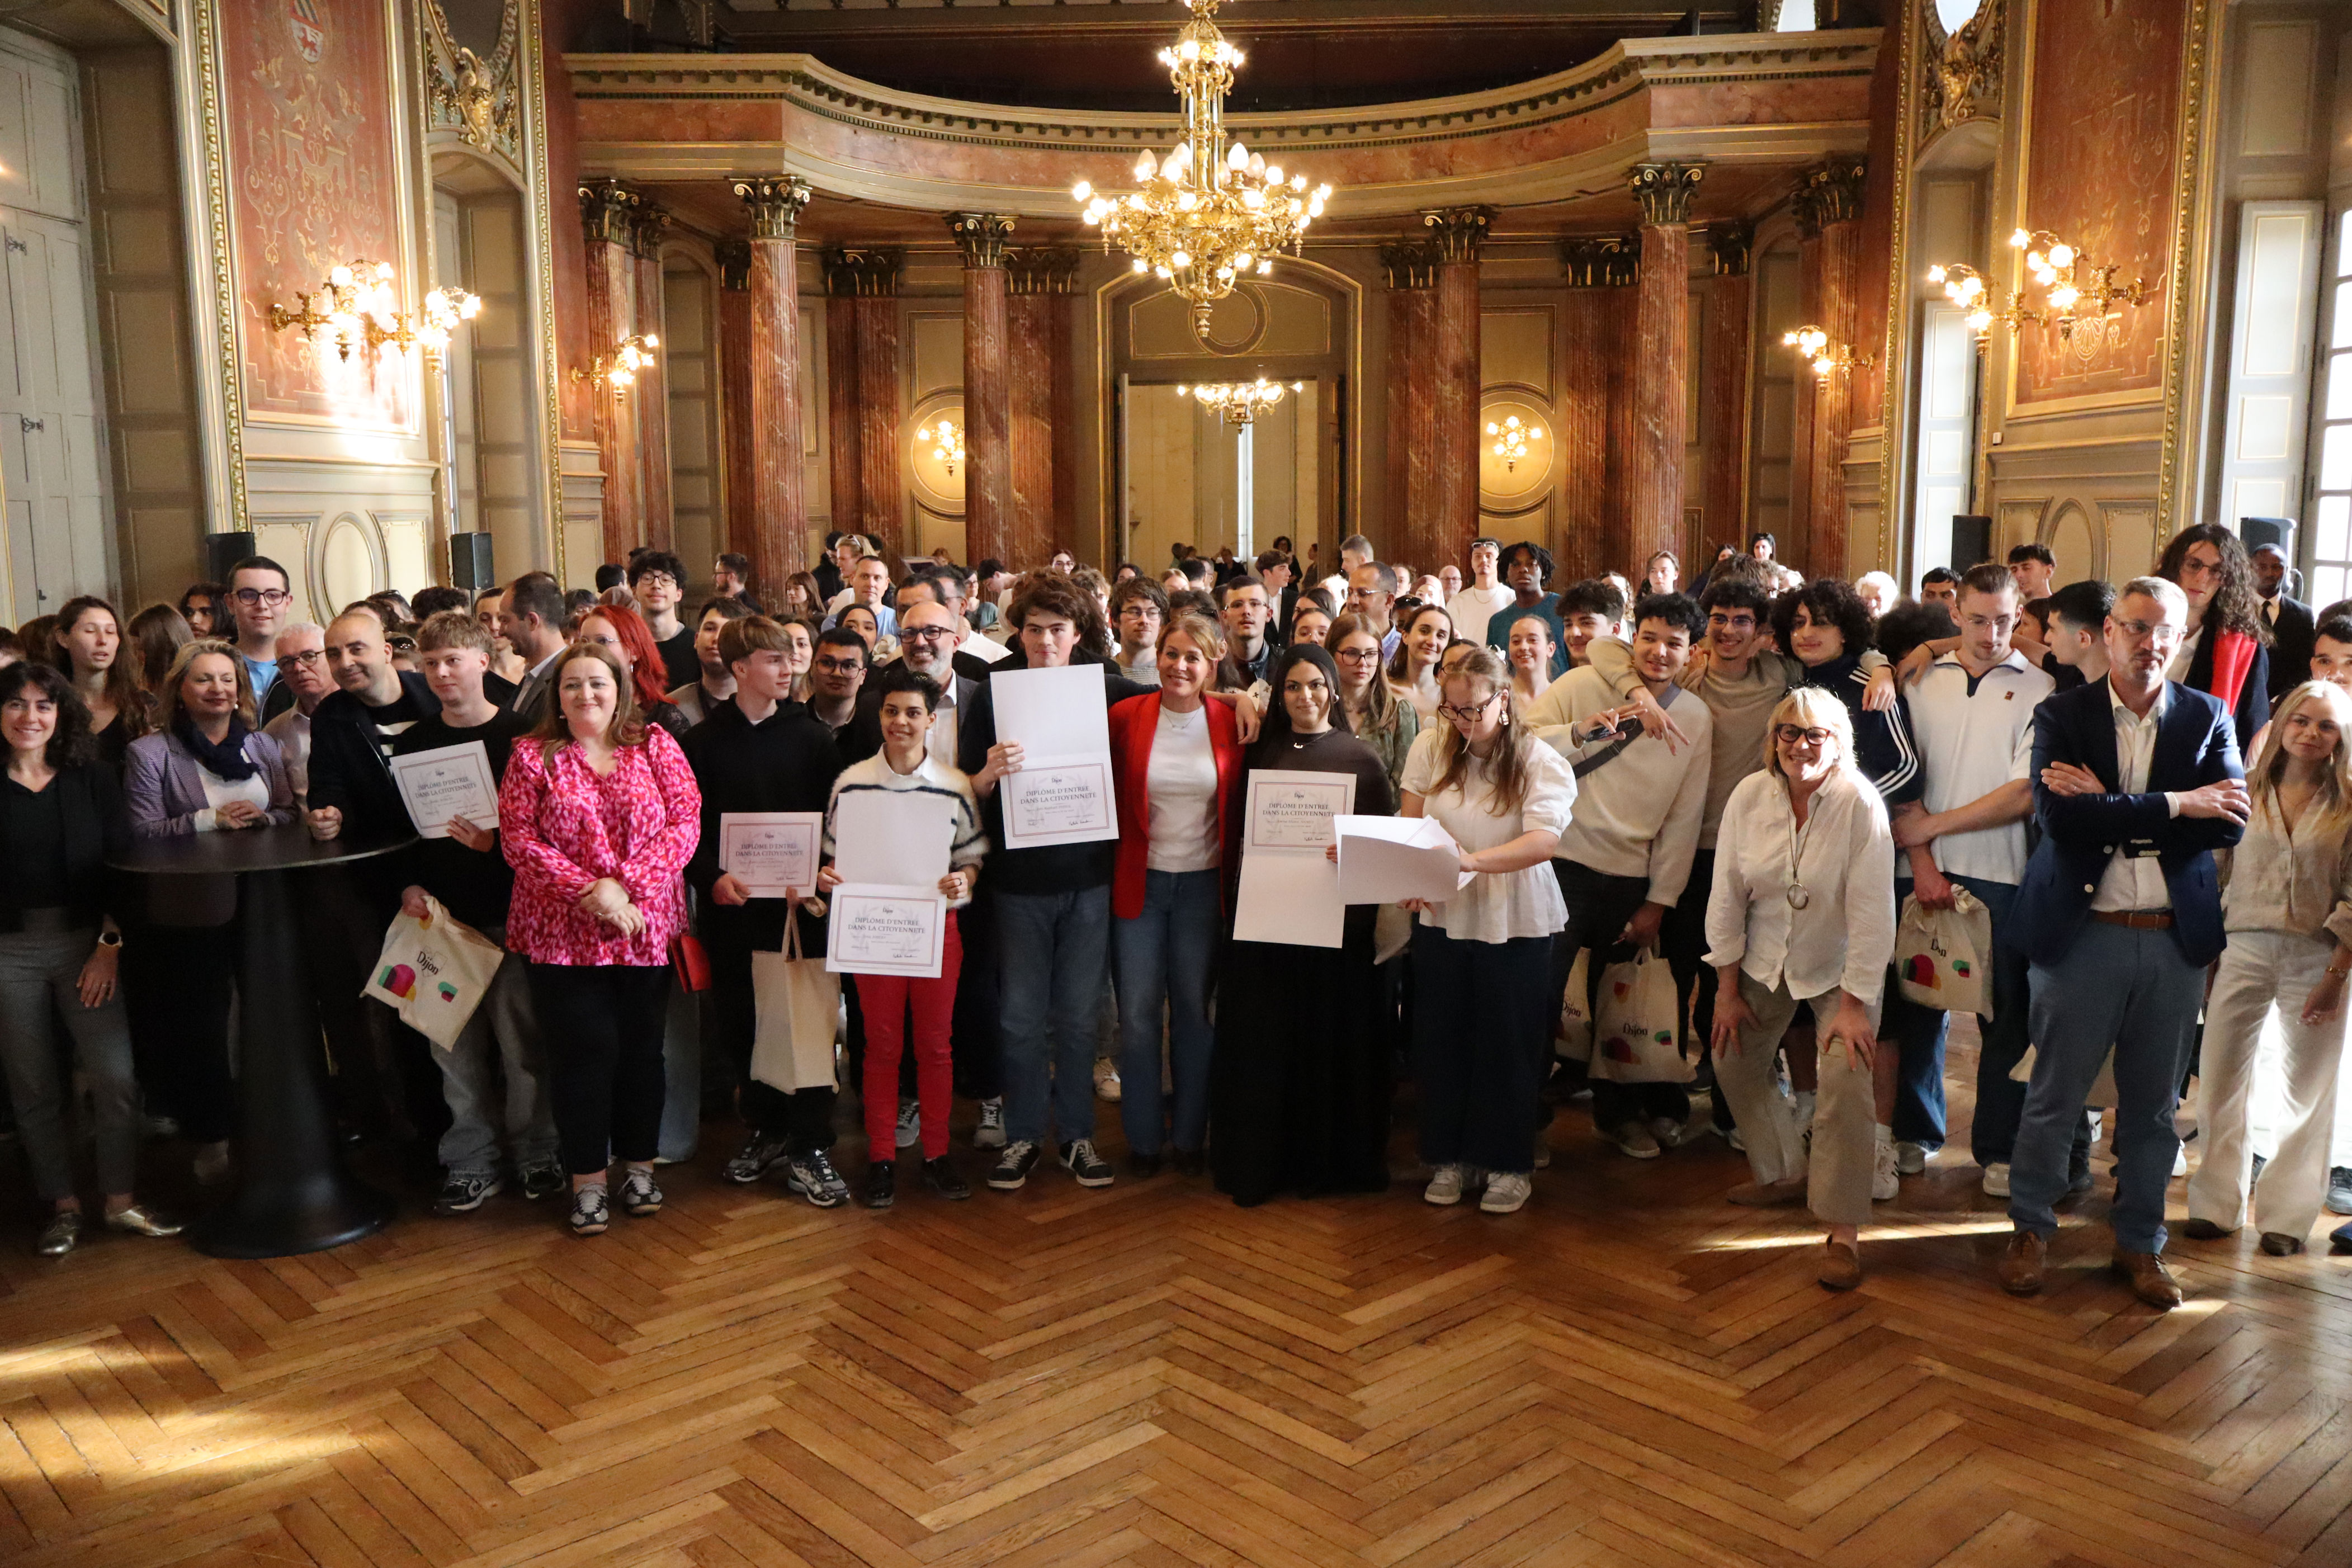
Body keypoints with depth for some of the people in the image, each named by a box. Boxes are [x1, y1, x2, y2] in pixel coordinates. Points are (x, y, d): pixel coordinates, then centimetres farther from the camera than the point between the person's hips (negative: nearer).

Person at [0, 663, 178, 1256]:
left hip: (85, 941, 0)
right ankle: (63, 1206, 19)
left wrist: (110, 946, -3)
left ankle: (121, 1200, 8)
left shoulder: (92, 778, 4)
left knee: (115, 1074, -6)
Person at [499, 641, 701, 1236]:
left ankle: (639, 1165, 25)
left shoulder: (656, 747, 4)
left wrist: (625, 884, -14)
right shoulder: (533, 757, 3)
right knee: (585, 1046, -1)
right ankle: (587, 1179, 13)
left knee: (640, 1043, 9)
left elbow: (685, 824, -4)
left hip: (646, 927, 1)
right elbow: (518, 838, -5)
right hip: (562, 933, -1)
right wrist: (586, 891, -16)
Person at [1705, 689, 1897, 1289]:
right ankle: (1786, 1172, 36)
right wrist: (1727, 988, -2)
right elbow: (1726, 895, -5)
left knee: (1845, 1079, -18)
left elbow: (1871, 913, -21)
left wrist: (1854, 1005, -21)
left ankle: (1843, 1230, -9)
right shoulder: (1749, 796, -11)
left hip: (1841, 968, -5)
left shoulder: (1861, 804, -22)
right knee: (1733, 1059, 13)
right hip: (1765, 961, 5)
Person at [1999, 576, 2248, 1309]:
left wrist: (2110, 807, -17)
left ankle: (2141, 1243, 29)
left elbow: (2229, 823, -10)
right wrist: (2175, 805, -17)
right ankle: (2030, 1229, 25)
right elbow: (2060, 816, -18)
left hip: (2176, 939, 2)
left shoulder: (2207, 718, 3)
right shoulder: (2063, 716, -3)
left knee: (2153, 1105, 14)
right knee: (2055, 1096, 8)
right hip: (2084, 935, -2)